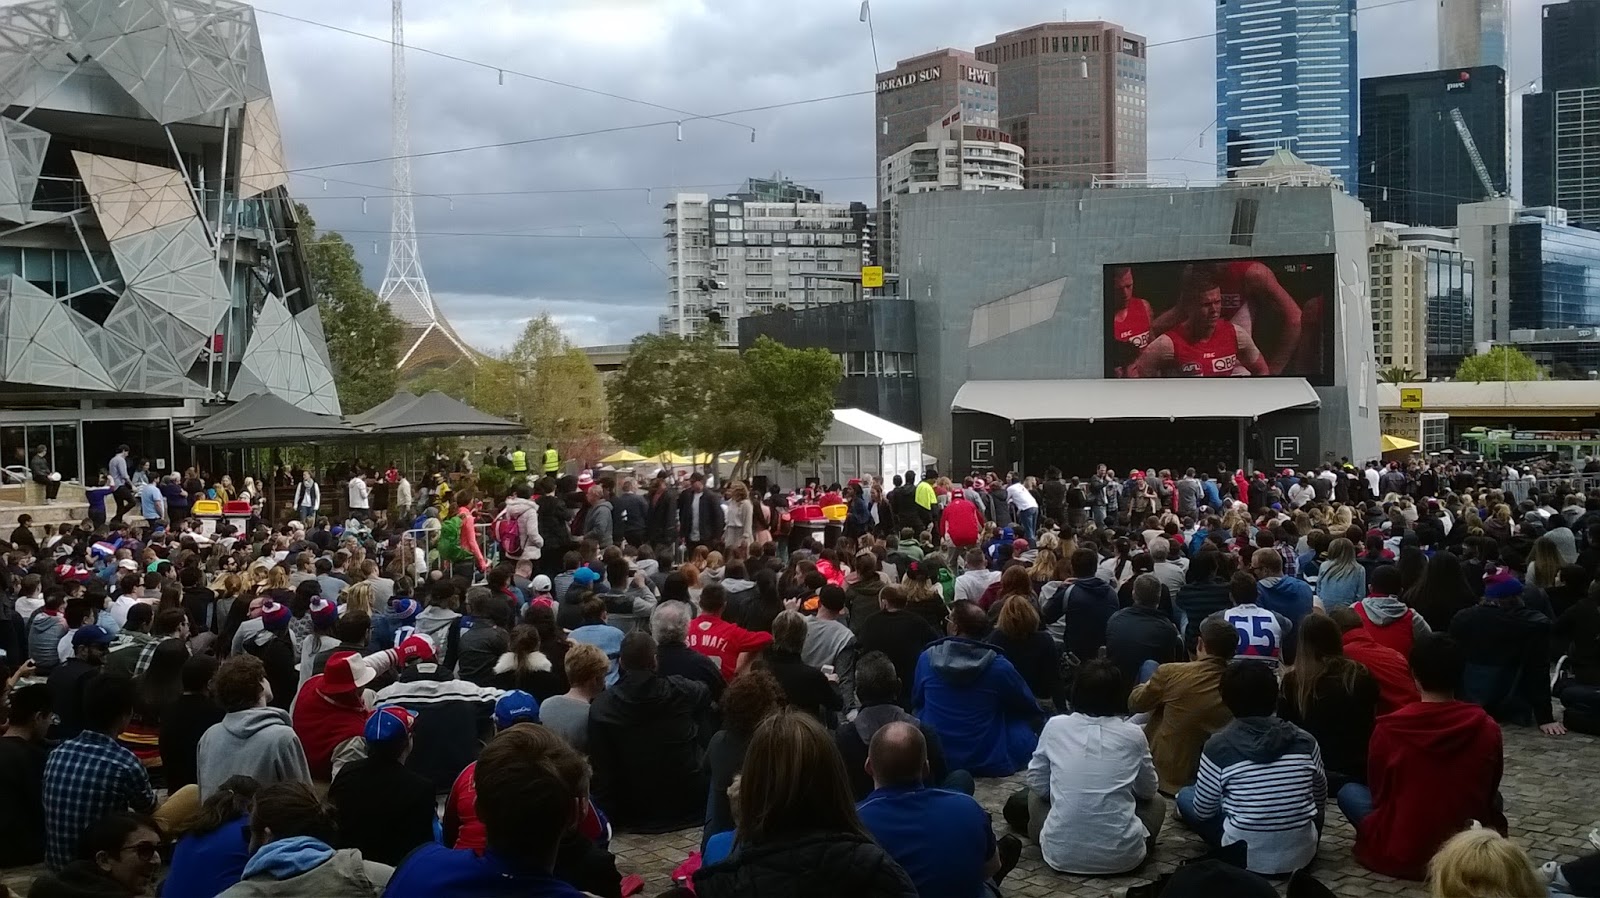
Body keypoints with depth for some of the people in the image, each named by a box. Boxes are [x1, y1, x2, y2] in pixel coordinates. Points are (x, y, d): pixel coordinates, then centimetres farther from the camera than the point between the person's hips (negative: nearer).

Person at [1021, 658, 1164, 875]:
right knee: (1157, 801, 30)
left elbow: (1037, 784, 9)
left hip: (1061, 854, 0)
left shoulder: (1055, 726, 0)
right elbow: (1148, 791, 14)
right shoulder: (1133, 734, 0)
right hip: (1121, 855, 0)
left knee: (1035, 796, 31)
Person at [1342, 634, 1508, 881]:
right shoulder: (1487, 728, -8)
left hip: (1399, 855, -2)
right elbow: (1488, 793, 8)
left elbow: (1379, 792, 2)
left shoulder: (1388, 728, -13)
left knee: (1348, 791, 21)